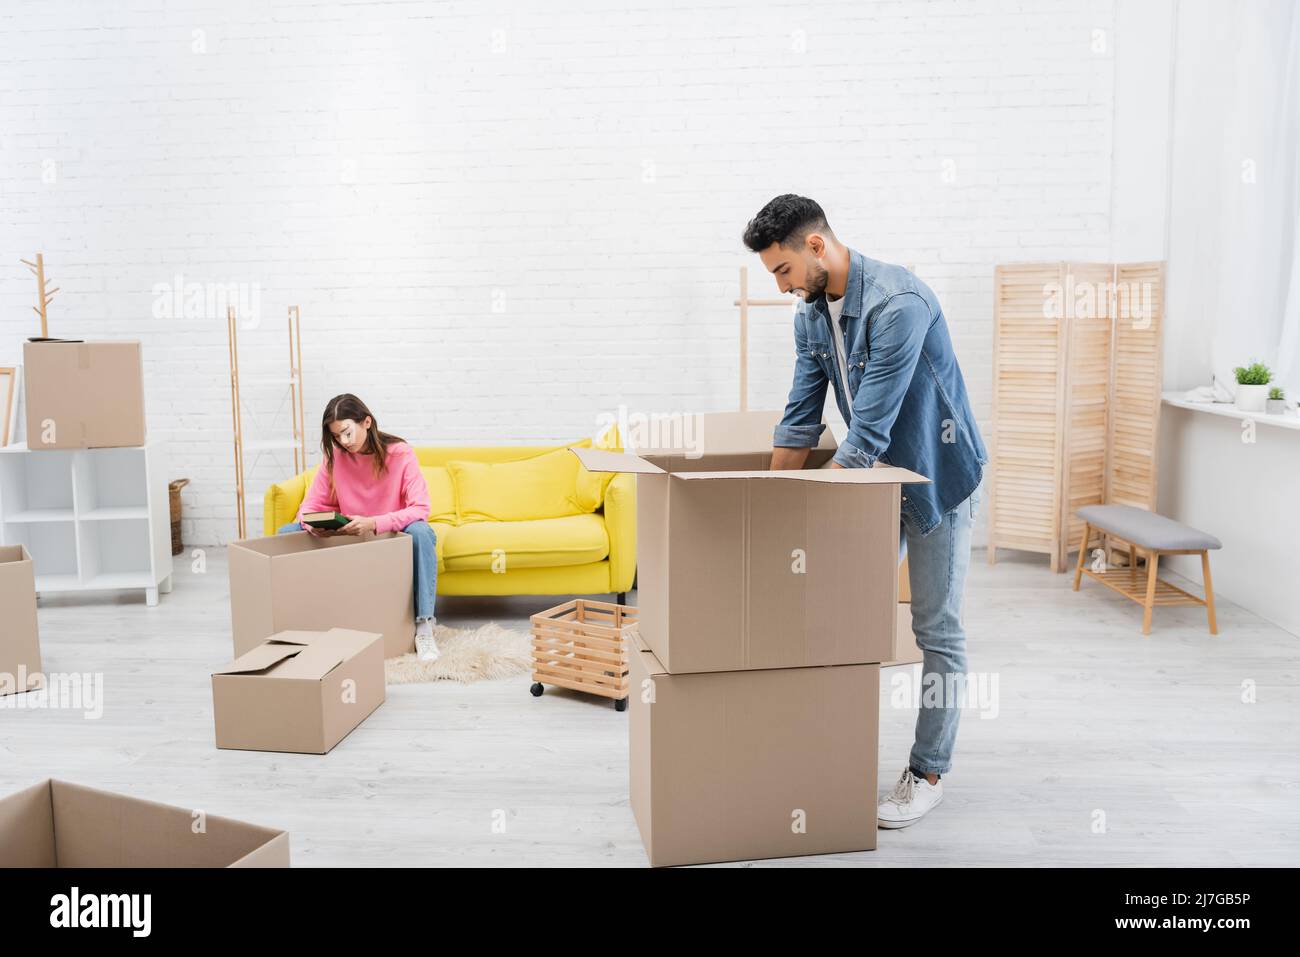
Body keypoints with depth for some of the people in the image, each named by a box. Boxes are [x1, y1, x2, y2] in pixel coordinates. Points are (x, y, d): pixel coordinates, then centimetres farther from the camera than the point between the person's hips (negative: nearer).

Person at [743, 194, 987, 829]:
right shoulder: (811, 313, -2)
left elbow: (867, 432, -30)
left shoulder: (898, 303, -29)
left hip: (937, 478, -7)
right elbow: (800, 419, 2)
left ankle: (928, 773, 15)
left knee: (936, 631, 2)